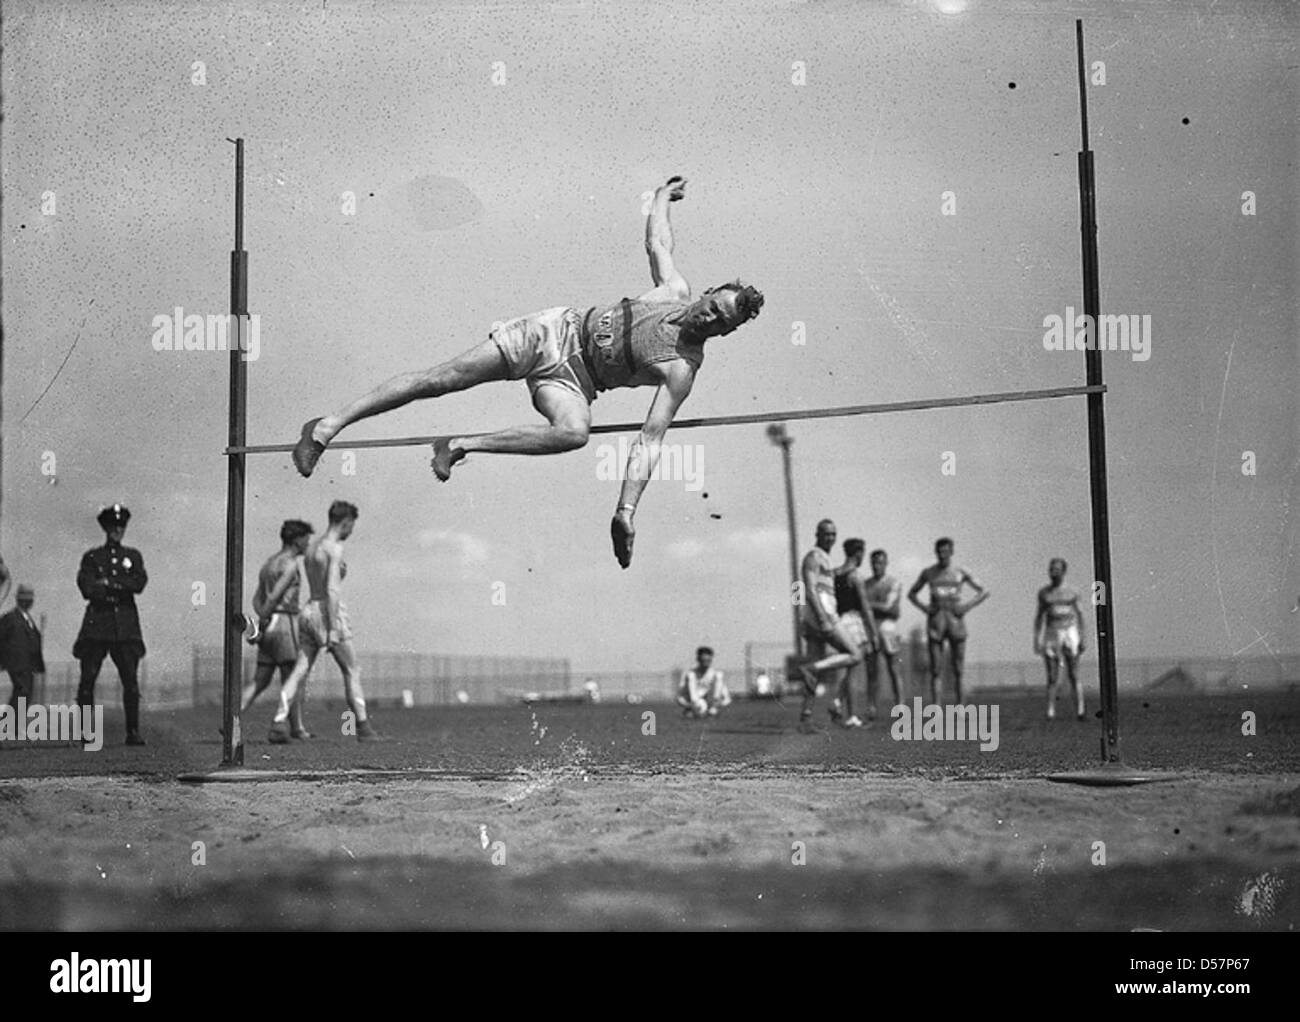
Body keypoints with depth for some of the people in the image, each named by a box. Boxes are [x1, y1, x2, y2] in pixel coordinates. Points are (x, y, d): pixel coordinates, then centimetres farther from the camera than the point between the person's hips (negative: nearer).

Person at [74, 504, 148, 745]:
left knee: (131, 680, -5)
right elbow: (87, 589, -6)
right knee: (88, 679, -4)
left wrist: (108, 583, -10)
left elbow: (140, 583, -3)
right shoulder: (91, 557, 8)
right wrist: (122, 587, -12)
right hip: (97, 623, -1)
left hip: (126, 625, 1)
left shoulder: (133, 556, 14)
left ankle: (133, 732, -1)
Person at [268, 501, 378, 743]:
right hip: (329, 612, -8)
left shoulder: (311, 548, 16)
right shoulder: (335, 548, -12)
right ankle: (363, 727, 8)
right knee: (352, 672, 4)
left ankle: (279, 723, -13)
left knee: (299, 671, 0)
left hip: (309, 611, 8)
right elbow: (332, 589, -20)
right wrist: (334, 629, -21)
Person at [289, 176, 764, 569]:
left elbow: (649, 440, -21)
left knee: (574, 432, -38)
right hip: (559, 332, 2)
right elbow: (657, 239, 17)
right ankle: (328, 425, -4)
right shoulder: (676, 290, -7)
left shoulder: (683, 370, -15)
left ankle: (461, 445, -22)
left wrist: (626, 509, -33)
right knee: (444, 378, -11)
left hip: (572, 379, -1)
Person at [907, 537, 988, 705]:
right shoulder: (928, 573, 8)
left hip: (956, 620, 0)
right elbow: (911, 593, 19)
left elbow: (984, 592, 9)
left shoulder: (960, 572, 5)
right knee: (935, 670, -6)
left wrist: (968, 607, -4)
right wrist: (923, 607, 1)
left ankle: (959, 703, 15)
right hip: (935, 621, 0)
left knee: (958, 669, 0)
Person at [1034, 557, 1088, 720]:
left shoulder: (1072, 591, 4)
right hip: (1051, 635, 1)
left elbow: (1080, 615, 5)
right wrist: (1037, 638, 4)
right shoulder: (1044, 593, 9)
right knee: (1052, 677, -3)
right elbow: (1039, 616, 11)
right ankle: (1051, 712, -4)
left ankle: (1079, 711, -4)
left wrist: (1082, 638, -1)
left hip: (1070, 633, -1)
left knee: (1074, 676, -4)